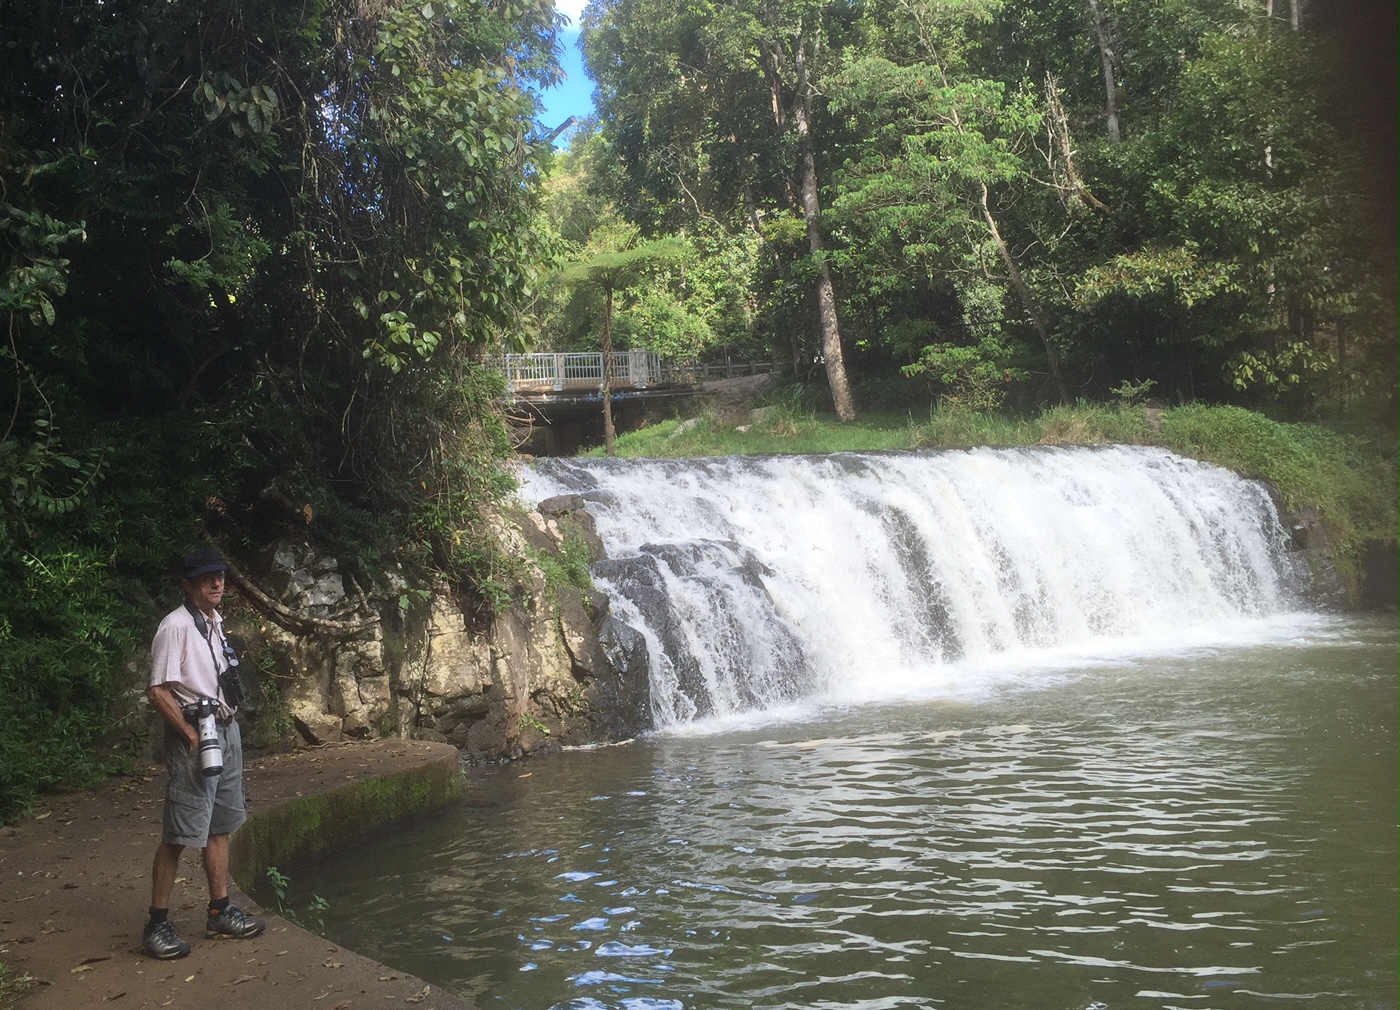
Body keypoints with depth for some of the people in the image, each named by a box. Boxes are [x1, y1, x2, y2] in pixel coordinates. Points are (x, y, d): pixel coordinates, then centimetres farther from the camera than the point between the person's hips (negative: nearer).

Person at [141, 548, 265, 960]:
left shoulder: (215, 621, 11)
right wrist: (191, 735, -18)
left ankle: (220, 911, 23)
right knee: (178, 832, -5)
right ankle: (157, 924, 4)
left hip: (226, 728, 9)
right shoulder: (176, 626, -15)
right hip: (194, 733, -9)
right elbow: (158, 691, -18)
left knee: (221, 825, 14)